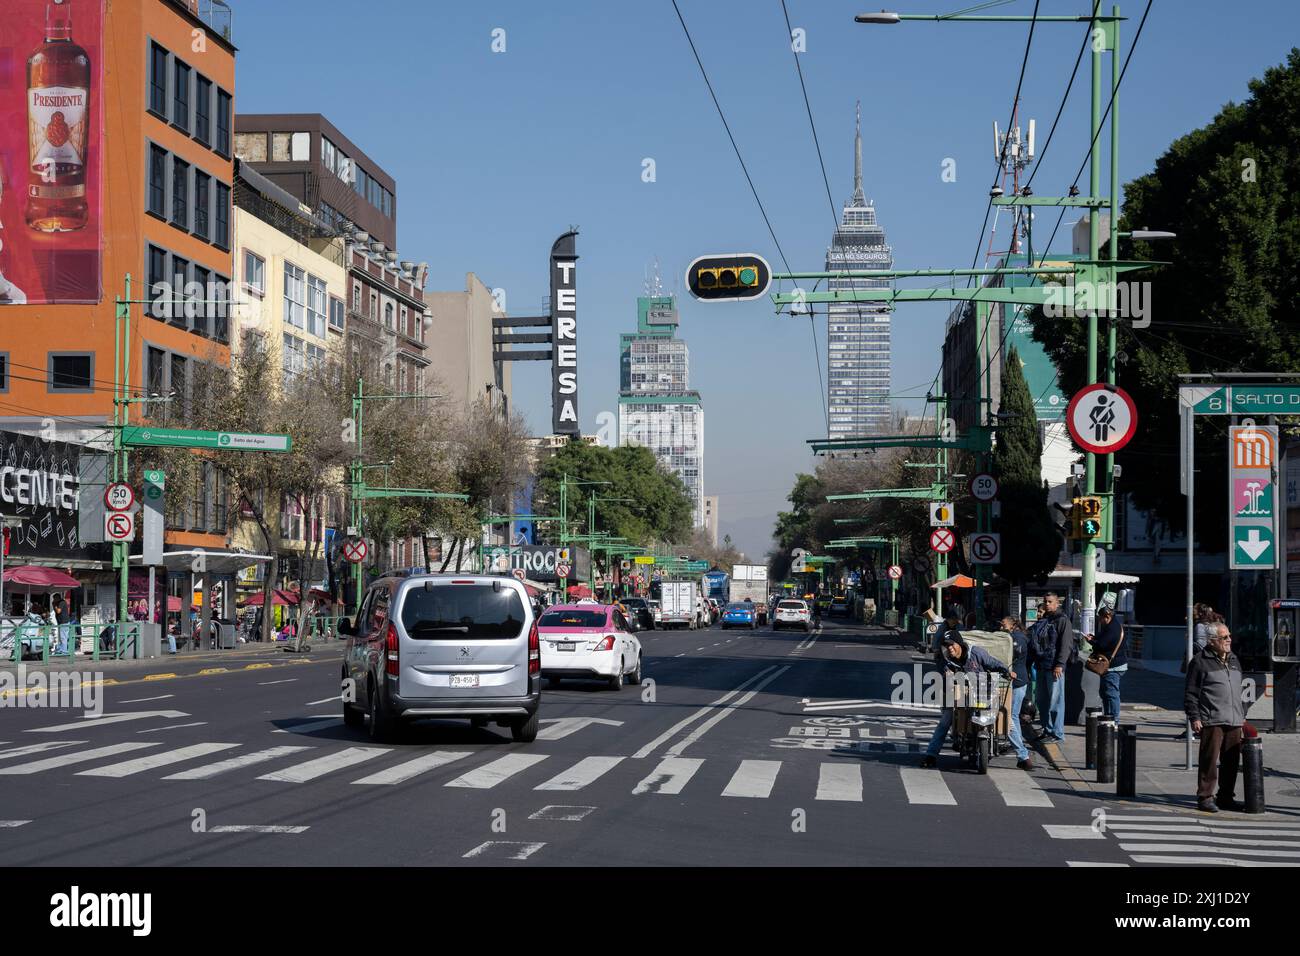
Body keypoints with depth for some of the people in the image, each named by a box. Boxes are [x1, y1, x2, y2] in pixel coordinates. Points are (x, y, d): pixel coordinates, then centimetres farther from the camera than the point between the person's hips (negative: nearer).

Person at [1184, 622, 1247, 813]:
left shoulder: (1234, 660, 19)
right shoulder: (1200, 662, -3)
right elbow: (1191, 693, -5)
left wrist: (1242, 715, 23)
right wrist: (1194, 717, -11)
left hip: (1234, 722, 7)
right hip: (1212, 722, -7)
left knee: (1232, 761, 8)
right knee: (1210, 760, -7)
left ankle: (1225, 797, 18)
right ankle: (1205, 797, -1)